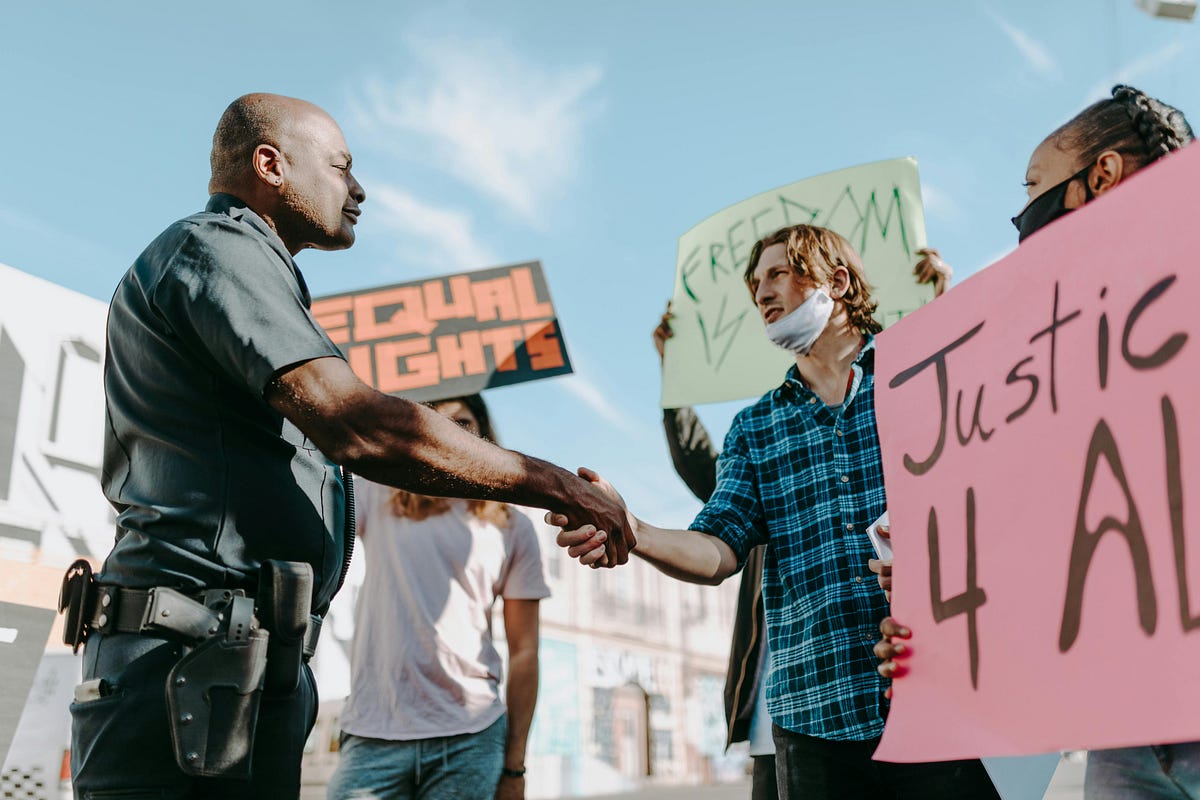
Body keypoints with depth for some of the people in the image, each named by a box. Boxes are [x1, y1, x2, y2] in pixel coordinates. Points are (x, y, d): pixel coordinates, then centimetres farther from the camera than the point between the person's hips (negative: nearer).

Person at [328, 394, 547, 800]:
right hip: (373, 734, 0)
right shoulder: (379, 499, 11)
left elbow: (523, 653, 8)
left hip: (470, 740, 0)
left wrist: (514, 766, 5)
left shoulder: (512, 528, 9)